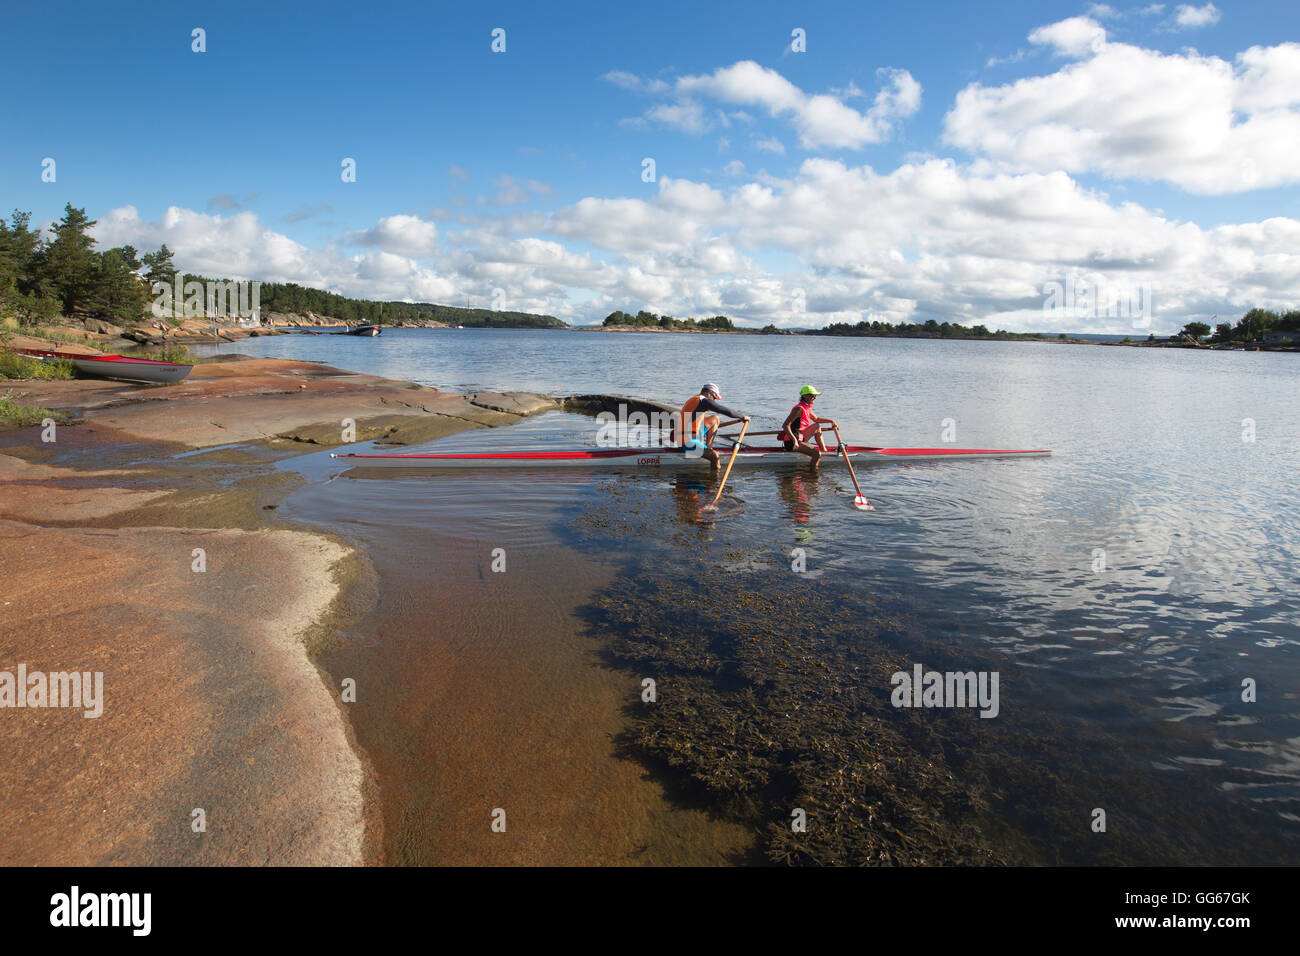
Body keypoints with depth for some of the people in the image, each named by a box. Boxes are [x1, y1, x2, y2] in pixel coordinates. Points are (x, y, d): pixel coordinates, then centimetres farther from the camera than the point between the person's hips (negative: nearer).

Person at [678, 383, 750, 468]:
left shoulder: (691, 400, 18)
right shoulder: (704, 401, -10)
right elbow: (728, 411, -8)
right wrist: (743, 416, 10)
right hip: (689, 443, -9)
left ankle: (707, 447, 16)